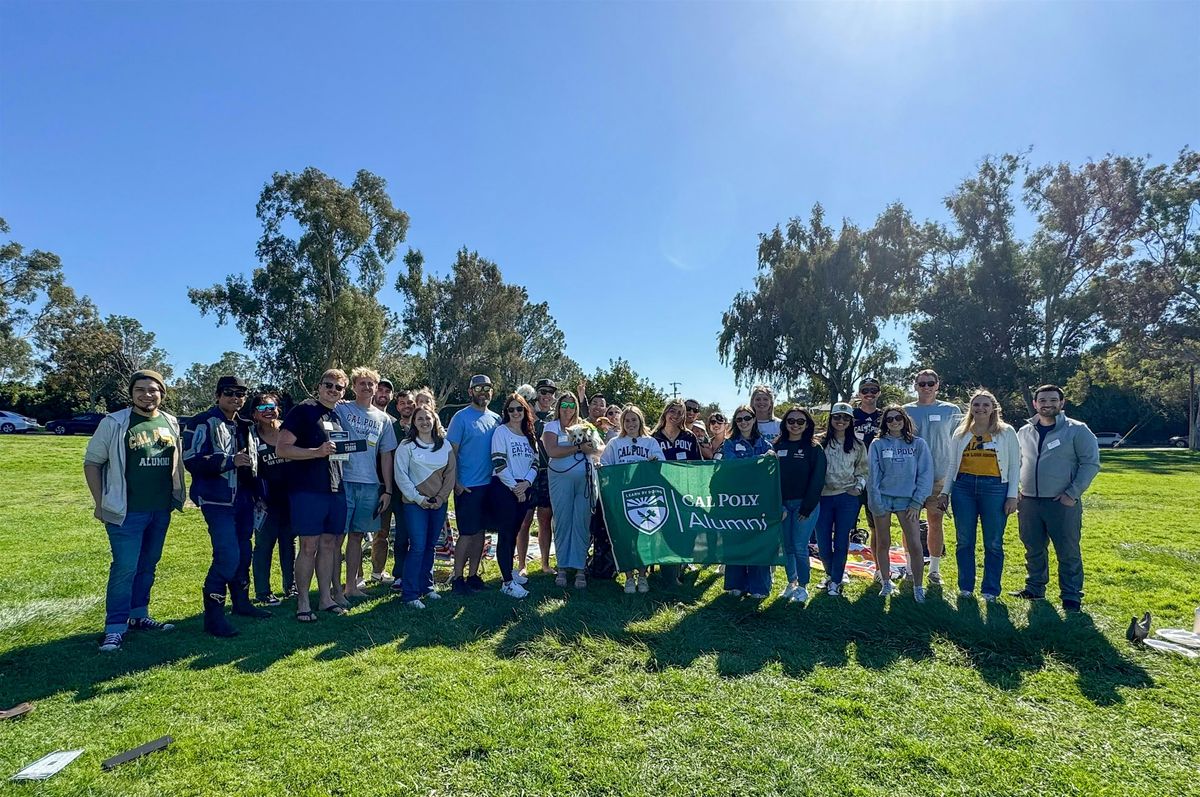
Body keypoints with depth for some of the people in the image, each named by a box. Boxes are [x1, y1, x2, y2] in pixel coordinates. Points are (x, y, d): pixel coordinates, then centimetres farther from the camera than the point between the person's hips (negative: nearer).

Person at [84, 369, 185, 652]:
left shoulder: (170, 423, 6)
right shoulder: (114, 424, -8)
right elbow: (92, 462, -3)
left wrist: (176, 496, 13)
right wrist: (100, 503, -6)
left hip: (161, 510, 5)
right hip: (127, 512, -5)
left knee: (148, 565, 15)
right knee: (125, 568, -5)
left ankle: (138, 615, 29)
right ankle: (115, 628, 6)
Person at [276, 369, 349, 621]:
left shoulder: (340, 415, 16)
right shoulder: (303, 410, -4)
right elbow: (281, 448, -11)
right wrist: (317, 452, -21)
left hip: (336, 489, 6)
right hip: (308, 490, -6)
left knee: (329, 544, 11)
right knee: (309, 546, -1)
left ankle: (326, 597, 20)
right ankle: (303, 601, 12)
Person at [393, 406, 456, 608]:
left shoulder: (445, 445, 7)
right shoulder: (407, 446, -3)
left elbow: (451, 473, 6)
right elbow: (400, 475, -7)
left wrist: (441, 497, -4)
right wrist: (418, 498, -11)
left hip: (439, 503, 4)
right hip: (414, 503, -4)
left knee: (430, 546, 11)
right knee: (418, 547, -9)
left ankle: (426, 586, 24)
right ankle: (410, 594, -1)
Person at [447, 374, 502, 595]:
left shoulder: (495, 419, 10)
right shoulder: (461, 417, -7)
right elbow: (452, 451, -8)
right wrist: (455, 482, -12)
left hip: (489, 484, 6)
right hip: (467, 486, -5)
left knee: (480, 531, 11)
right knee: (467, 533, -2)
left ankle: (473, 575, 22)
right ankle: (457, 578, 9)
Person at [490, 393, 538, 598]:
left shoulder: (530, 434, 13)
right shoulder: (501, 432, -5)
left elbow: (535, 462, 10)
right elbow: (498, 463, -12)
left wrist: (526, 483, -7)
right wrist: (514, 486, -12)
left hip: (524, 488, 6)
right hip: (504, 487, -6)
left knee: (514, 532, 14)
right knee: (505, 534, -5)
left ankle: (508, 570, 27)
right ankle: (508, 582, -3)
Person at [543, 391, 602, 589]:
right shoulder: (551, 426, 6)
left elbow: (600, 450, 13)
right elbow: (552, 451, -11)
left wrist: (589, 449, -7)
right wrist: (579, 448, -10)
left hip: (585, 479, 2)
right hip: (561, 479, -2)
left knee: (582, 523, -2)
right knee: (562, 522, 2)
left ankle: (580, 568, 4)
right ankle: (562, 567, 11)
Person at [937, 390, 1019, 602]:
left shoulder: (1006, 432, 4)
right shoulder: (961, 433, 11)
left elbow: (1015, 465, 3)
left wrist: (1012, 496, -3)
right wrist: (945, 492, 10)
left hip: (994, 488, -2)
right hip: (964, 487, 2)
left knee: (993, 543, 3)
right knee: (964, 541, 6)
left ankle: (991, 590, 16)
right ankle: (966, 586, 18)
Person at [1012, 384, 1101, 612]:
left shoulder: (1077, 430, -3)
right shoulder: (1024, 432, 10)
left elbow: (1091, 463, -5)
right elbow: (1016, 464, 21)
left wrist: (1073, 493, -12)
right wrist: (1015, 492, 9)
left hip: (1063, 503, -4)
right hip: (1029, 502, 4)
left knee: (1068, 553, 3)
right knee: (1033, 550, 14)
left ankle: (1071, 596, 15)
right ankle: (1035, 589, 27)